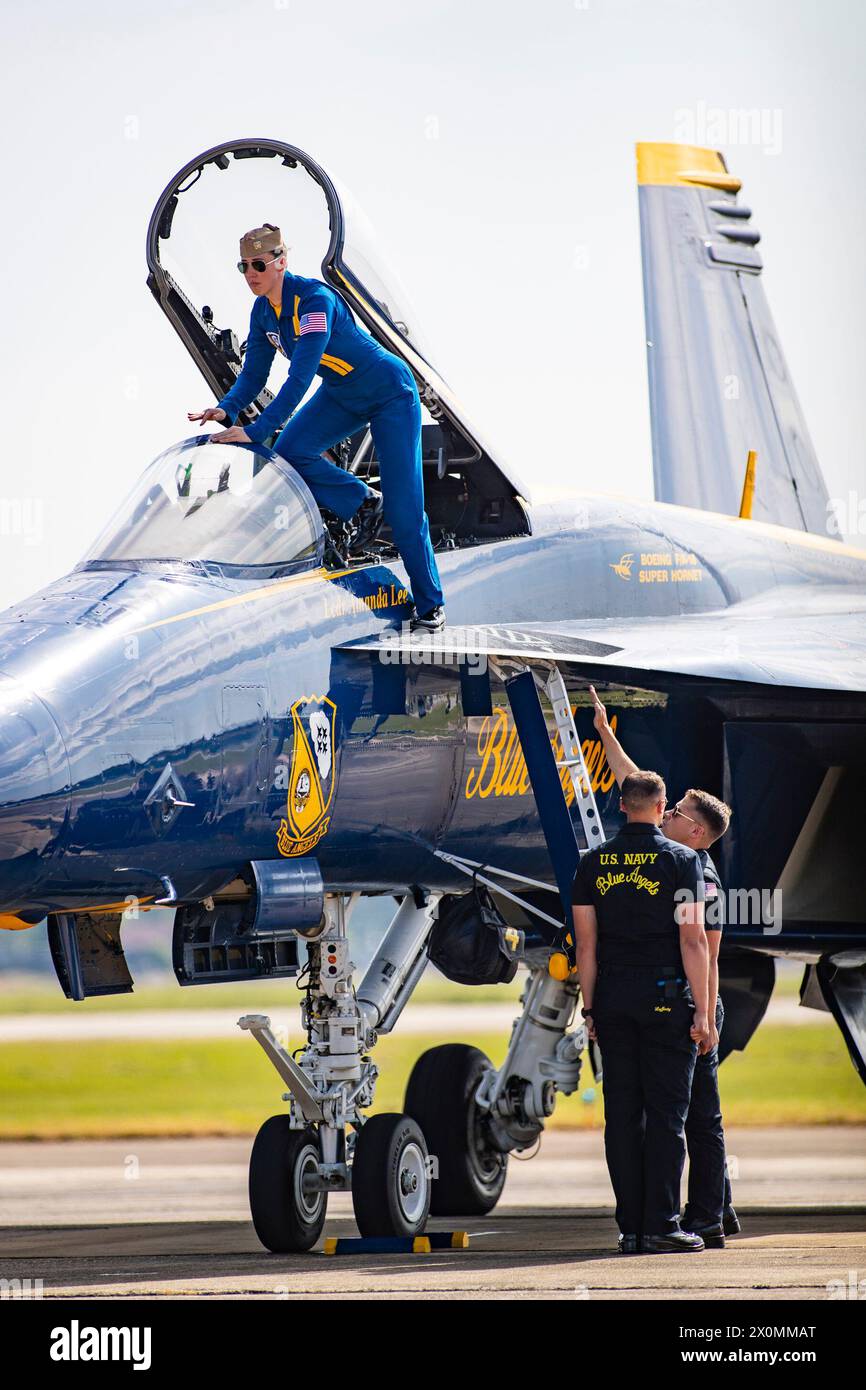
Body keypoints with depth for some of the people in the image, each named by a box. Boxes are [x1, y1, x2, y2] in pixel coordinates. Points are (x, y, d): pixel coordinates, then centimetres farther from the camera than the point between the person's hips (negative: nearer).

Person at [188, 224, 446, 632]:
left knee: (403, 509, -9)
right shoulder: (263, 311, -7)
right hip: (342, 396, 8)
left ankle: (430, 606, 5)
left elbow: (300, 376, -39)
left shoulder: (314, 300, -32)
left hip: (390, 395, -8)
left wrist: (255, 431, -44)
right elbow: (254, 373, -2)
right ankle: (362, 504, 6)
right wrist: (226, 410, -24)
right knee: (289, 453, -18)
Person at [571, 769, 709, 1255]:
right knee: (666, 1113, -2)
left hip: (613, 999, 4)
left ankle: (631, 1228, 5)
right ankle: (661, 1225, -5)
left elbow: (586, 942, 7)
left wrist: (590, 1008, 12)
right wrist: (702, 1012, -6)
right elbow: (693, 941, -8)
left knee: (622, 1116, 5)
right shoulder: (681, 860, -4)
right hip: (666, 997, -4)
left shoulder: (594, 863, 7)